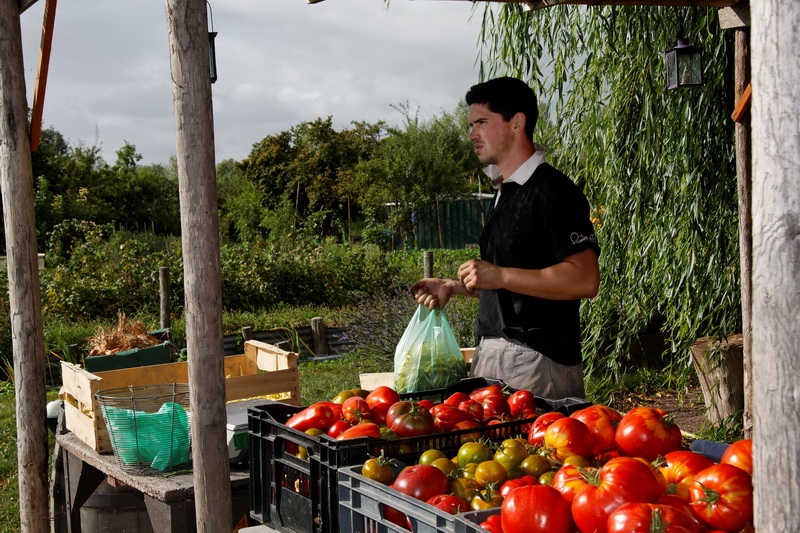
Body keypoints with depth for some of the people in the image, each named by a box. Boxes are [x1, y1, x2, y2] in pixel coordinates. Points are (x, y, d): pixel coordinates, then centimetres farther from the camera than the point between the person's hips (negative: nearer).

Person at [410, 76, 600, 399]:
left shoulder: (552, 191, -12)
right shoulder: (504, 193, 18)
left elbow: (585, 280, -22)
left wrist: (500, 276, -23)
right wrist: (454, 287, 14)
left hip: (537, 363, -9)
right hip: (490, 356, 9)